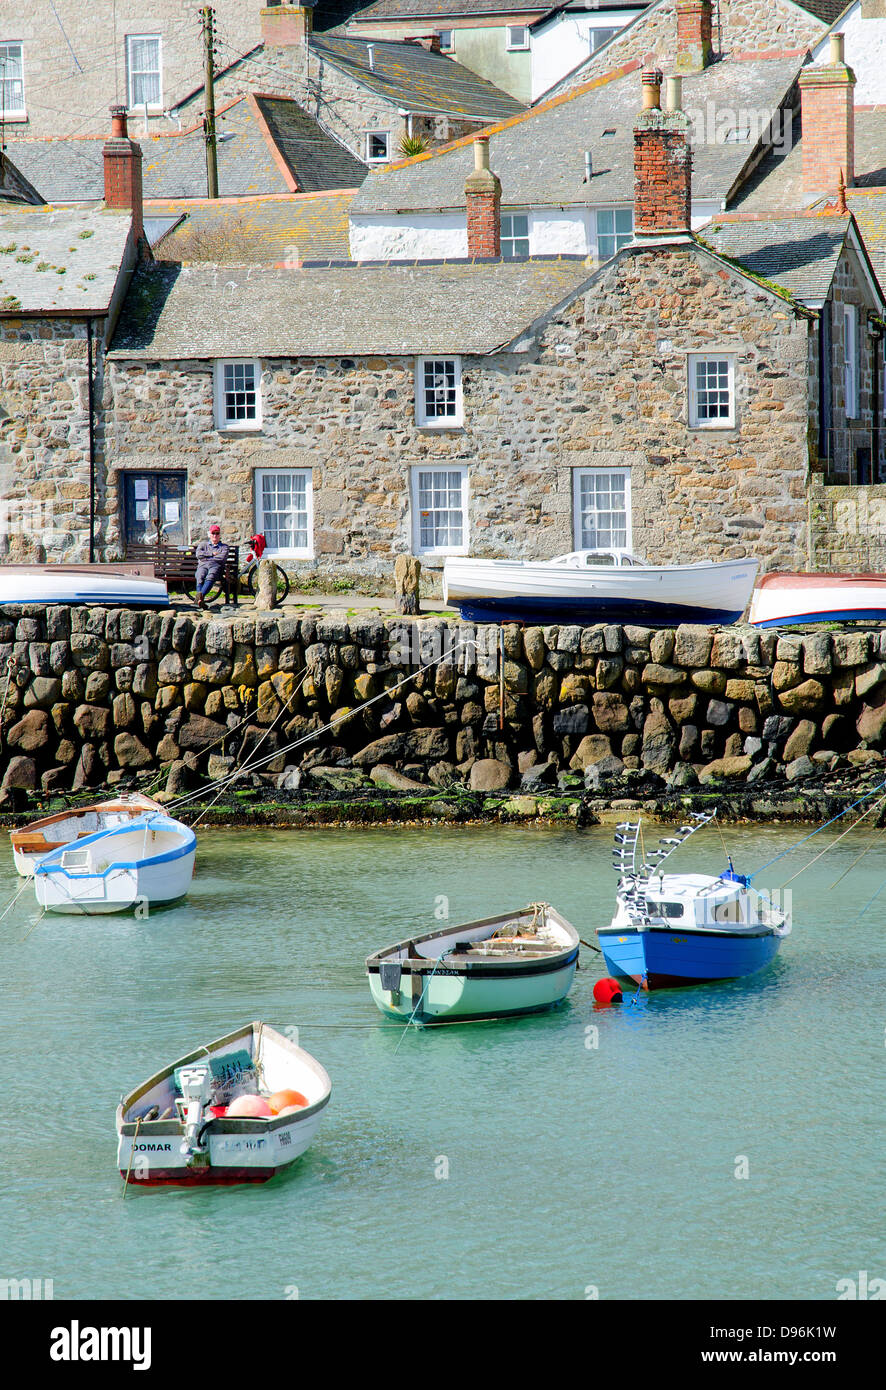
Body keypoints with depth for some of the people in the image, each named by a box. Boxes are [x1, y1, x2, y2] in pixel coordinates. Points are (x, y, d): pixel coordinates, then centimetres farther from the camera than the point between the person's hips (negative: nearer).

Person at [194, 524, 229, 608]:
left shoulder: (224, 547, 25)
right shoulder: (203, 544, 32)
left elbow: (222, 558, 5)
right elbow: (199, 554, 11)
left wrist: (206, 558, 4)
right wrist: (212, 554, 7)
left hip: (216, 565, -2)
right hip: (202, 565, 2)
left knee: (210, 577, -39)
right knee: (200, 578, -36)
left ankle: (201, 595, -66)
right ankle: (200, 599, -59)